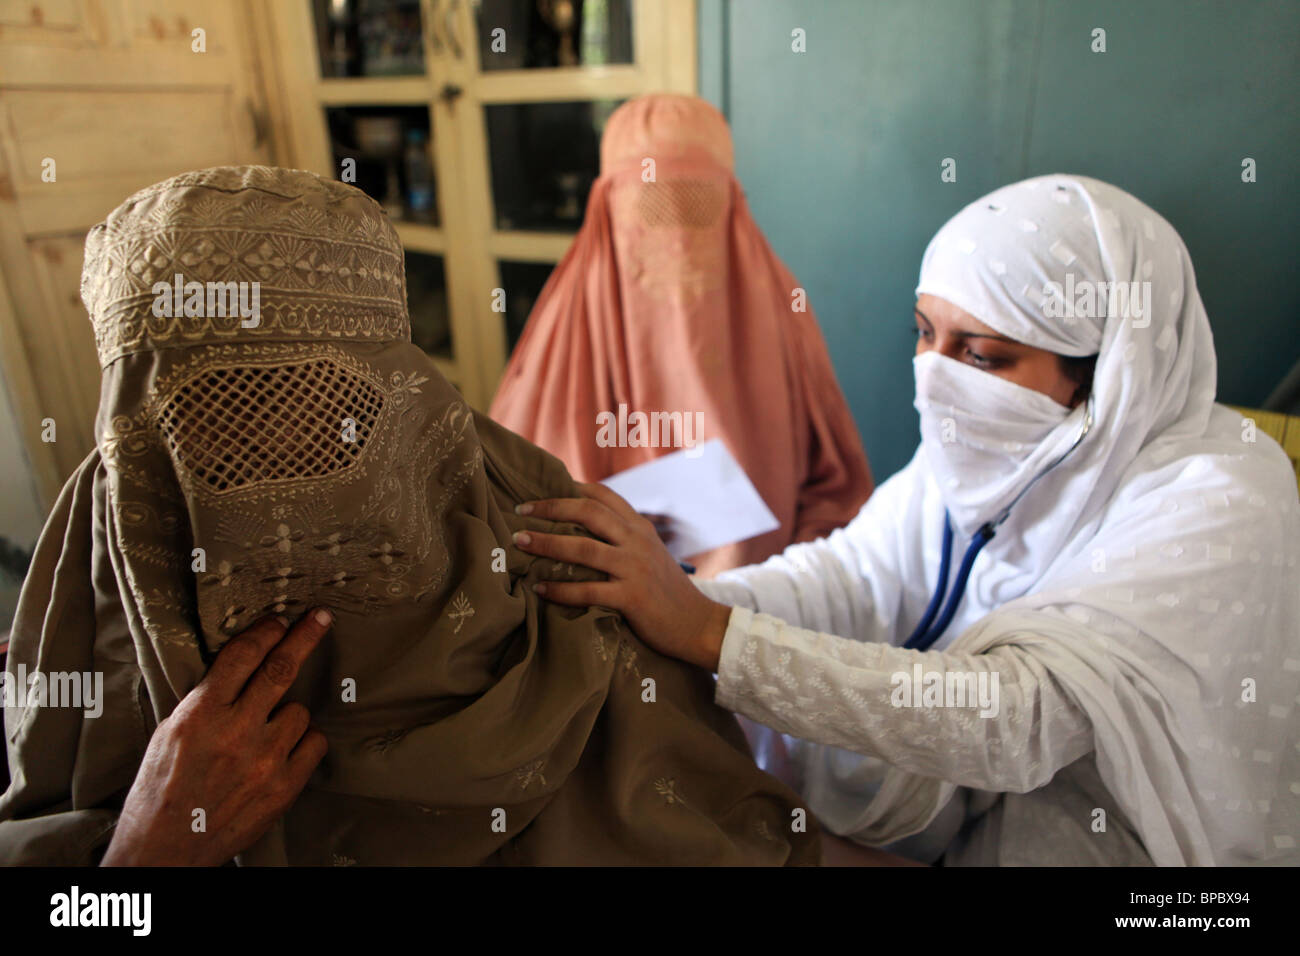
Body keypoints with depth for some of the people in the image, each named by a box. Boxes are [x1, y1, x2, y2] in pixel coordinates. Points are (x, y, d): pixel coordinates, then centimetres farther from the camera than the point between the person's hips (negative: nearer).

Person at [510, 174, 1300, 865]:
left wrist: (711, 634, -44)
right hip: (978, 794, 5)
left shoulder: (1219, 499, -26)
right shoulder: (989, 441, -5)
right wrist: (682, 602, -31)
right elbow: (854, 570, -12)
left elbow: (1025, 717, -37)